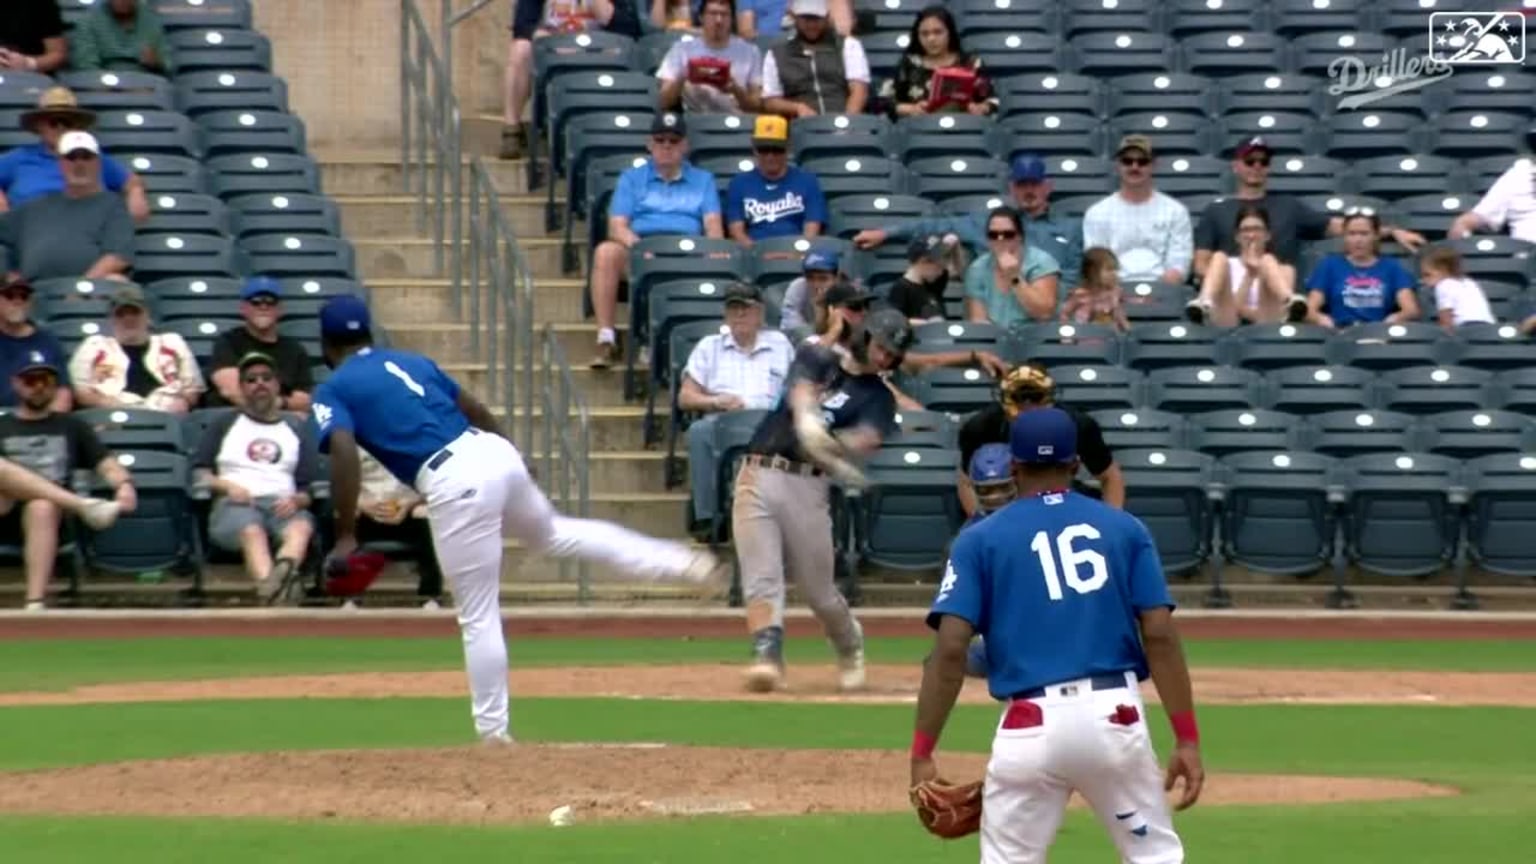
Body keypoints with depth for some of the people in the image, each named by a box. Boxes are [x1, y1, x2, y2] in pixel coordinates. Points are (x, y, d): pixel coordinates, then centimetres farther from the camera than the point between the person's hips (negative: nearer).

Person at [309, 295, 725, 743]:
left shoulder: (332, 391, 4)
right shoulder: (410, 362, 22)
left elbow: (344, 454, -13)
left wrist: (346, 535, -12)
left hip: (454, 485, -7)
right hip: (494, 451, 7)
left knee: (478, 617, 1)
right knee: (553, 532, 32)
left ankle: (492, 731, 7)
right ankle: (682, 562, 29)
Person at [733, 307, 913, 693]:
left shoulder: (878, 397, 7)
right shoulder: (818, 359, 12)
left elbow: (866, 439, -13)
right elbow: (802, 391, -9)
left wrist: (830, 445, -35)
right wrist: (808, 419, -32)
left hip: (807, 486, -1)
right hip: (757, 476, 1)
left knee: (818, 588, 3)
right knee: (761, 577, -11)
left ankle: (850, 649, 29)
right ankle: (766, 656, -18)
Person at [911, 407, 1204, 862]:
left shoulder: (981, 540, 7)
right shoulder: (1124, 528, 11)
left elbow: (950, 650, -4)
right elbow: (1160, 637, 1)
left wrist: (922, 753, -4)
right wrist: (1187, 739, 2)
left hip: (1031, 727, -1)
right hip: (1116, 717, 1)